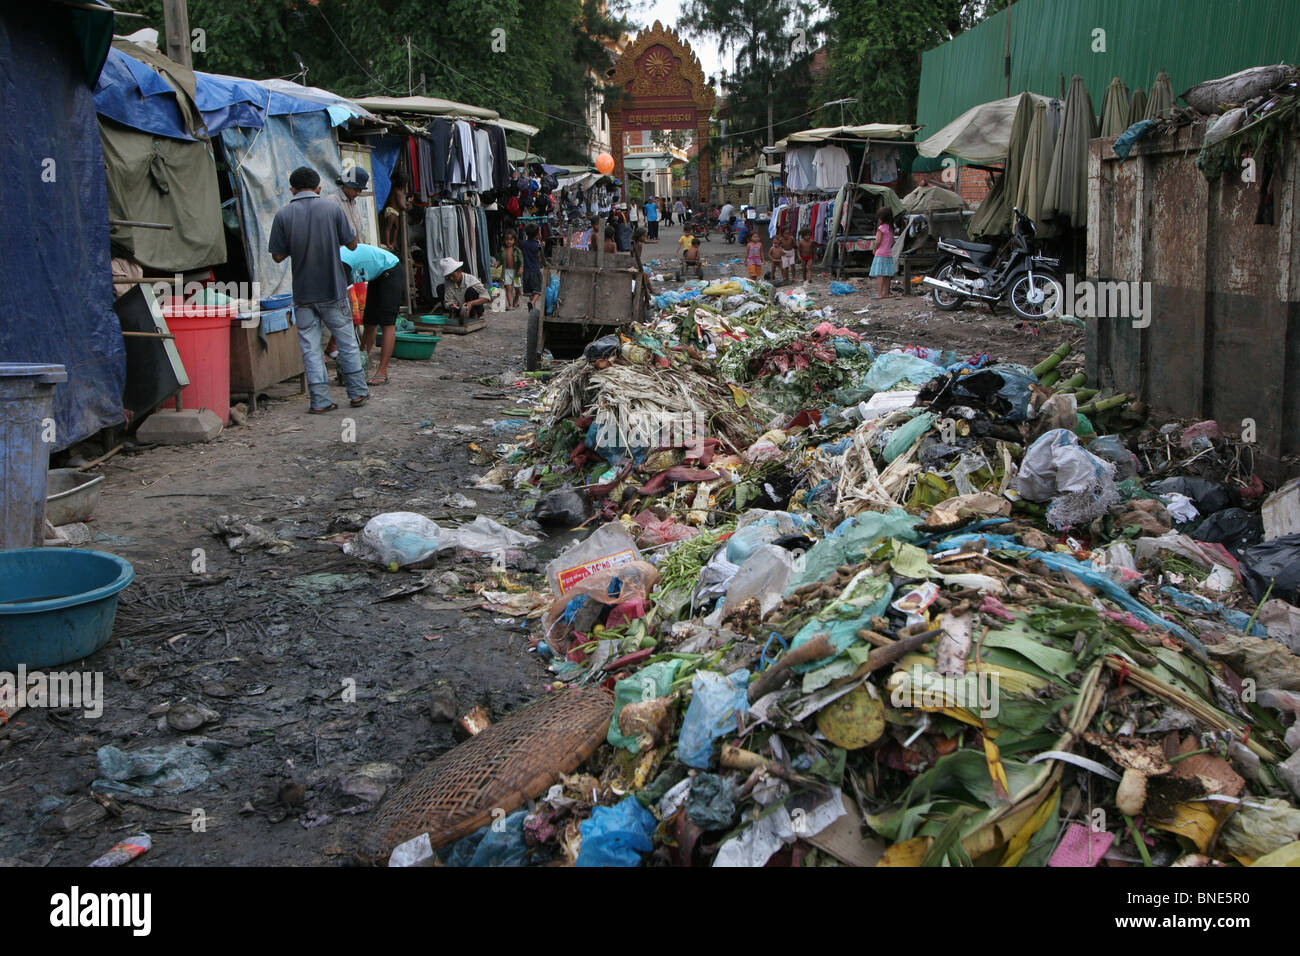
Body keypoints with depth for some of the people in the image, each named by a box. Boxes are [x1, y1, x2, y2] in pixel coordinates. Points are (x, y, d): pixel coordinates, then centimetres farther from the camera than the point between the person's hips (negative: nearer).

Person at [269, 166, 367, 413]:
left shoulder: (283, 216, -5)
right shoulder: (333, 208, -6)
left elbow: (278, 256, -1)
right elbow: (352, 244, 0)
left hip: (303, 294, 0)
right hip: (333, 290, 0)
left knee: (310, 347, 7)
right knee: (347, 341, 13)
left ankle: (320, 400, 5)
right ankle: (357, 393, 19)